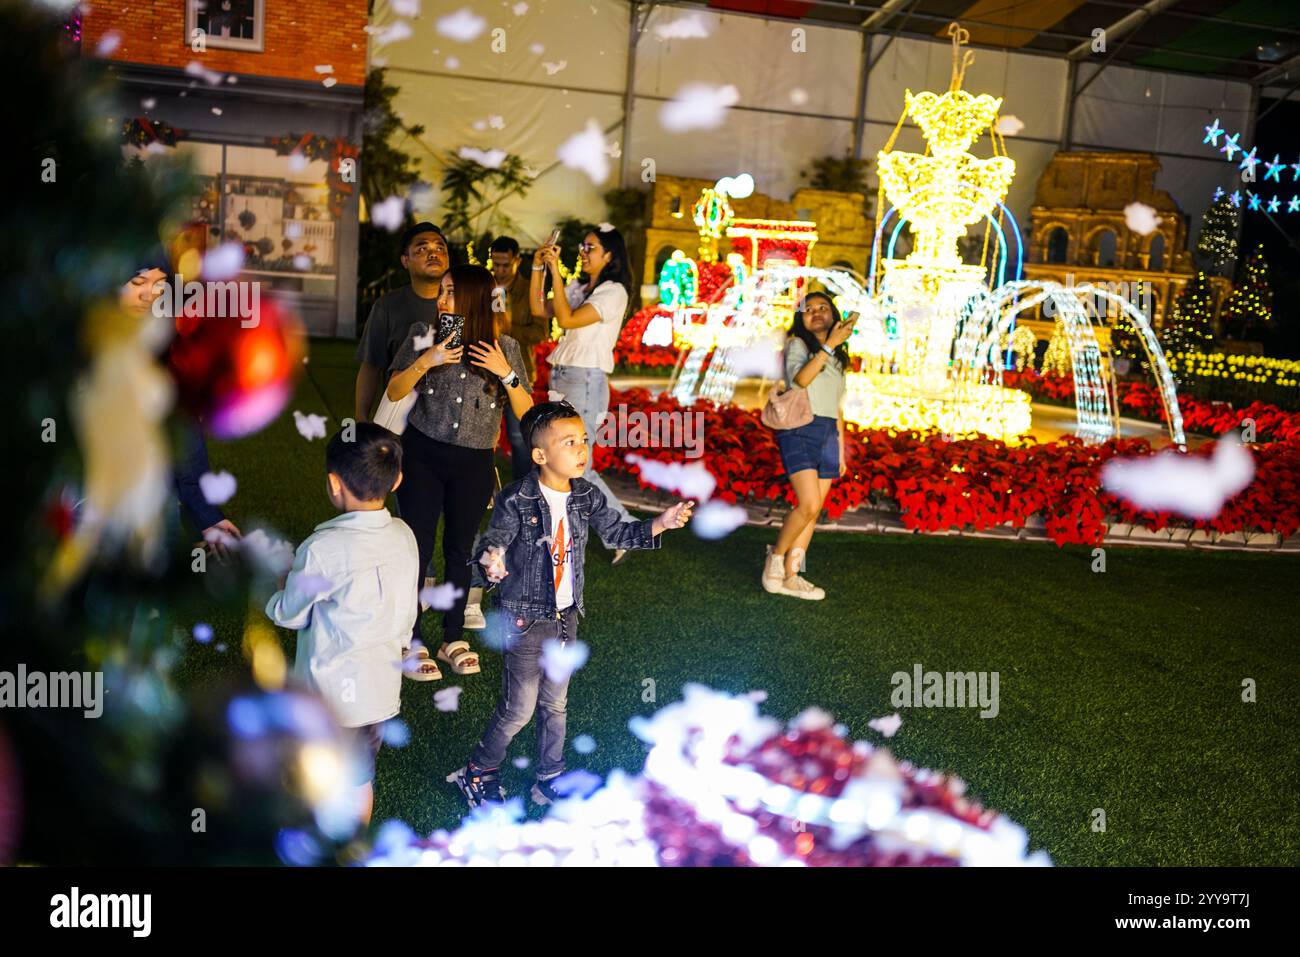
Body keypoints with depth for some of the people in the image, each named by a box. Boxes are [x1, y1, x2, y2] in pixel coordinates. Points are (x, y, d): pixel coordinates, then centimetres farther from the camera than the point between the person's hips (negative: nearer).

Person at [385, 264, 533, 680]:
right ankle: (413, 642, 11)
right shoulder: (424, 334, 0)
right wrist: (426, 361, -15)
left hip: (474, 463, 1)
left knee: (459, 551, 10)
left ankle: (453, 639, 24)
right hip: (423, 455, -1)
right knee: (419, 547, -1)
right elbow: (394, 392, 0)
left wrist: (506, 373, -15)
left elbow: (526, 413, 0)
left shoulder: (504, 347, 0)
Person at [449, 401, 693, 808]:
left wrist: (661, 523, -3)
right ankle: (477, 774, 24)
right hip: (526, 618, -6)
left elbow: (616, 532, 8)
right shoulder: (516, 500, -20)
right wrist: (491, 560, -48)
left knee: (555, 704, 19)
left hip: (566, 617, 6)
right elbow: (494, 539, -24)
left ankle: (550, 781, 36)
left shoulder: (587, 497, -2)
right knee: (519, 709, 1)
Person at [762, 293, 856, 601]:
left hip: (828, 436, 7)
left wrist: (841, 448, 18)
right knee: (809, 505, -19)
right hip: (800, 430, -7)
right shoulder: (797, 344, 1)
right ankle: (776, 558, 1)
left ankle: (790, 576, 6)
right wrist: (829, 344, -26)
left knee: (813, 511, 2)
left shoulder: (837, 358, 21)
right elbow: (800, 380, -21)